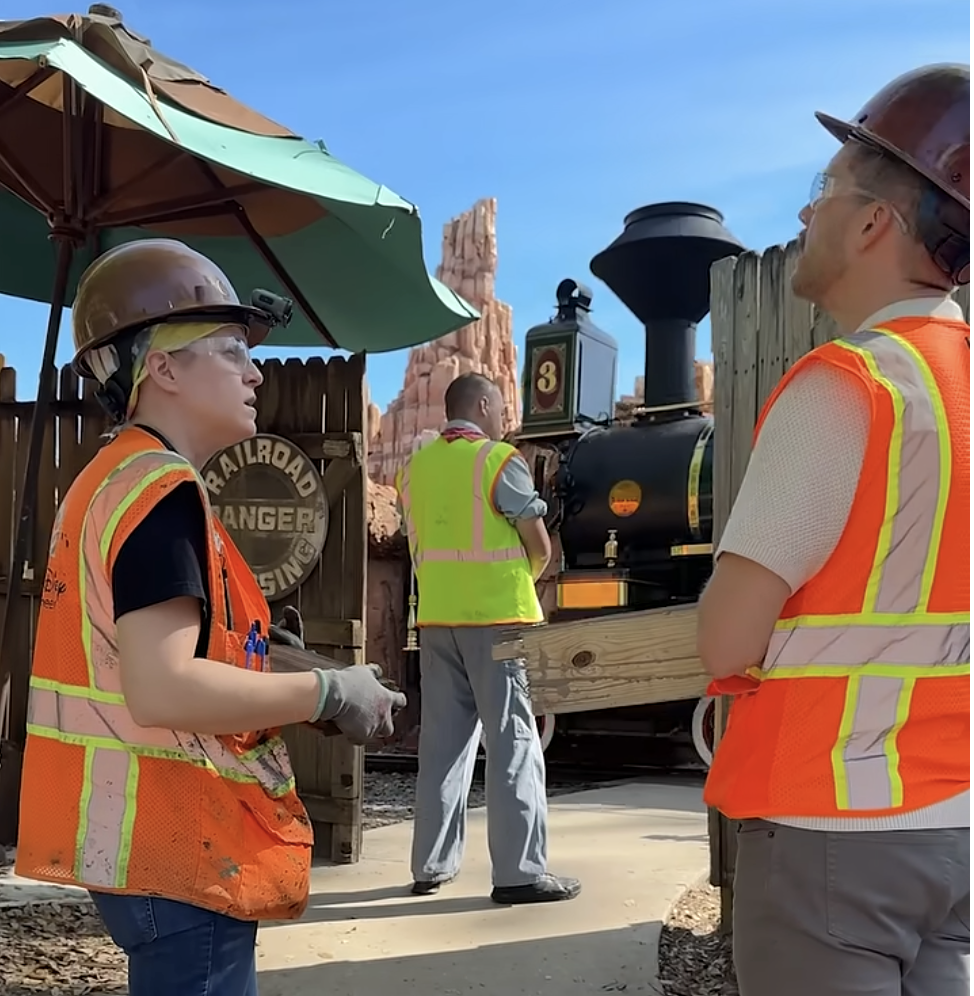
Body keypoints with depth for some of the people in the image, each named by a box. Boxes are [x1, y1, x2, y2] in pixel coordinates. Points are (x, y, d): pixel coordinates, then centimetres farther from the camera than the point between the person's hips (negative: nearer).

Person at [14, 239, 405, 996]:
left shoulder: (111, 480, 13)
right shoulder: (162, 491, -18)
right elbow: (161, 689, -28)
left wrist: (281, 686, 10)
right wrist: (324, 693, -17)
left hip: (153, 836, 10)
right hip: (176, 847, -10)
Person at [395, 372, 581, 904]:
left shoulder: (413, 468, 11)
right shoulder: (500, 461, -6)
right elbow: (540, 549, -4)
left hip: (435, 620, 6)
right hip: (497, 618, -6)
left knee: (441, 740, 11)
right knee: (512, 741, -2)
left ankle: (431, 866, 16)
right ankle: (520, 873, -1)